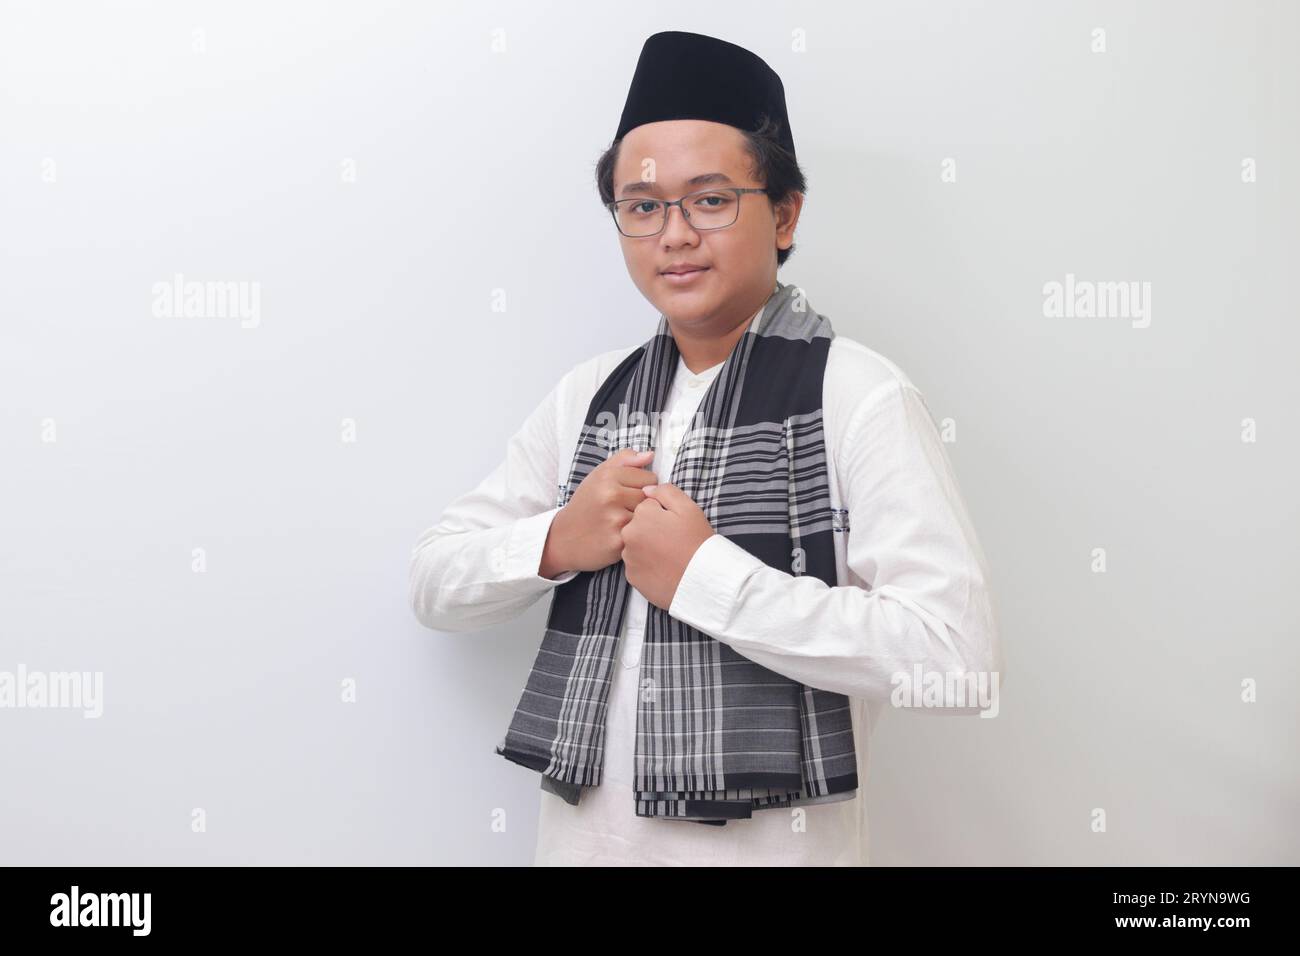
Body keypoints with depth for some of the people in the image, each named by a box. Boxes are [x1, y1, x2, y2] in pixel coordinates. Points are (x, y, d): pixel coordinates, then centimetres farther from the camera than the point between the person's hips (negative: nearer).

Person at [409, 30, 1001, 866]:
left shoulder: (859, 396, -13)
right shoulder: (591, 393, 4)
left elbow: (957, 656, -23)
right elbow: (435, 584, 6)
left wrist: (706, 574, -22)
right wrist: (557, 543, -13)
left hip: (769, 841, -4)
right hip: (580, 834, 5)